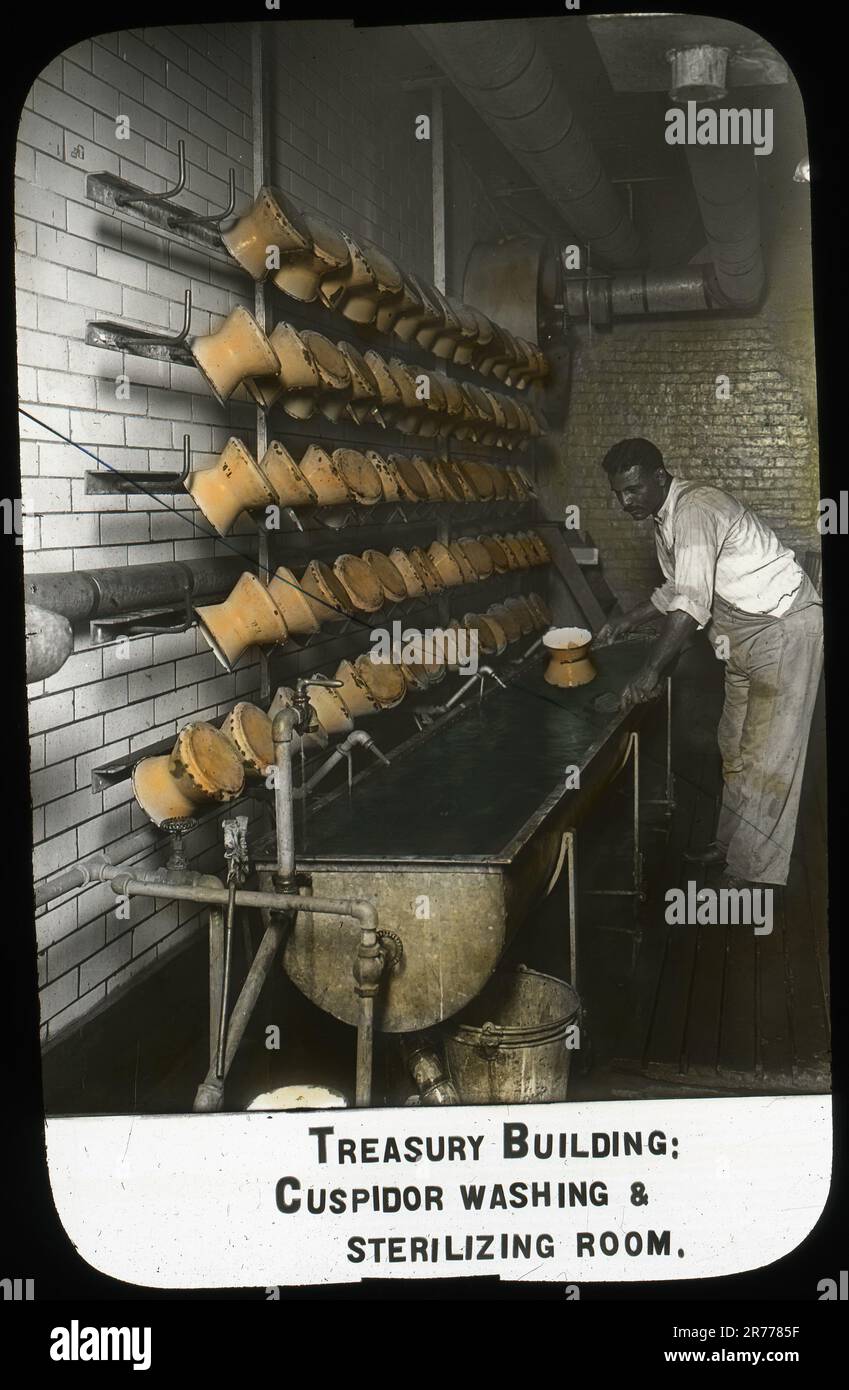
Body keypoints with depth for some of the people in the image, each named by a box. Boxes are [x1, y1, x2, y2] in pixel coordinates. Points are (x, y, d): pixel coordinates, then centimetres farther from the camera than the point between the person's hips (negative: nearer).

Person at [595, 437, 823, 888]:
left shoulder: (694, 509, -24)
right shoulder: (664, 518, 8)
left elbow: (691, 603, -32)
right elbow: (677, 588, 23)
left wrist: (649, 673, -34)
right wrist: (627, 622, 14)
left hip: (784, 626, -10)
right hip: (746, 633, 10)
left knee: (765, 760, -10)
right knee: (734, 746, 18)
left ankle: (752, 877, -7)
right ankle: (731, 843, 31)